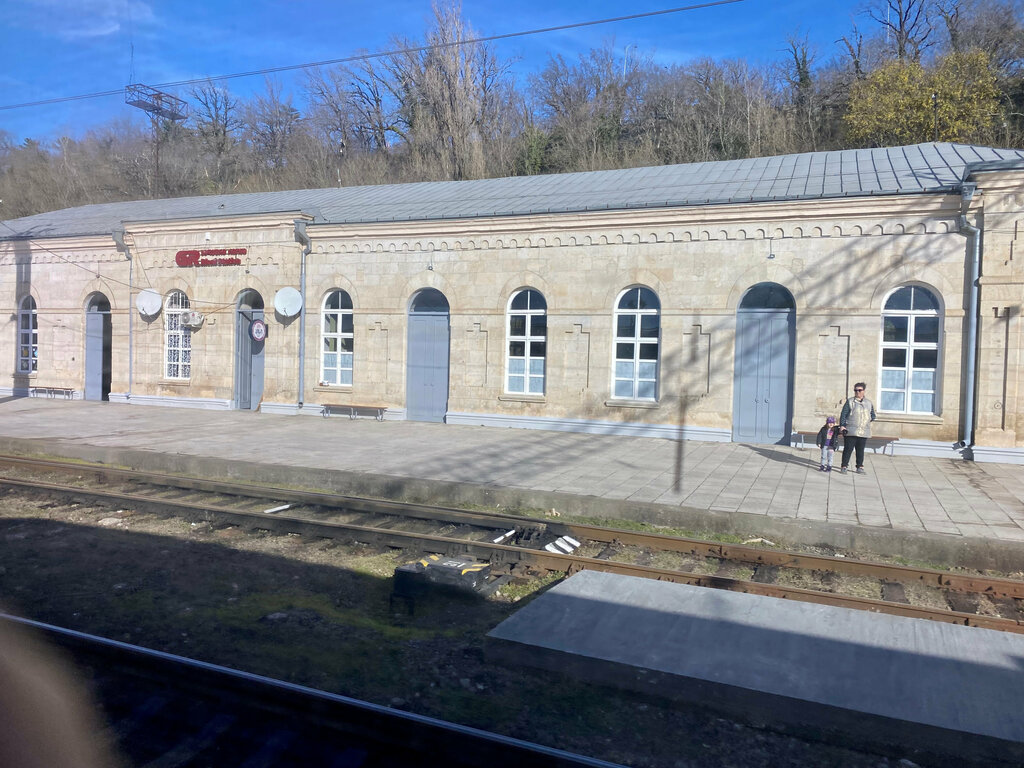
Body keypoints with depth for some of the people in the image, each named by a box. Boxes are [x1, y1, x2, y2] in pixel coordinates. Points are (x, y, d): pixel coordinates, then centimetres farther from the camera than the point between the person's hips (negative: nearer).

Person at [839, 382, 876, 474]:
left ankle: (860, 467, 18)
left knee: (860, 450, 8)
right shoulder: (850, 401, 3)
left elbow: (873, 415, 21)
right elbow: (843, 414, -1)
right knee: (848, 449, -4)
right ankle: (844, 466, 3)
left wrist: (869, 419, 0)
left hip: (864, 432, 3)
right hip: (850, 431, -3)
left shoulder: (869, 403, 14)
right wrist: (842, 425, -10)